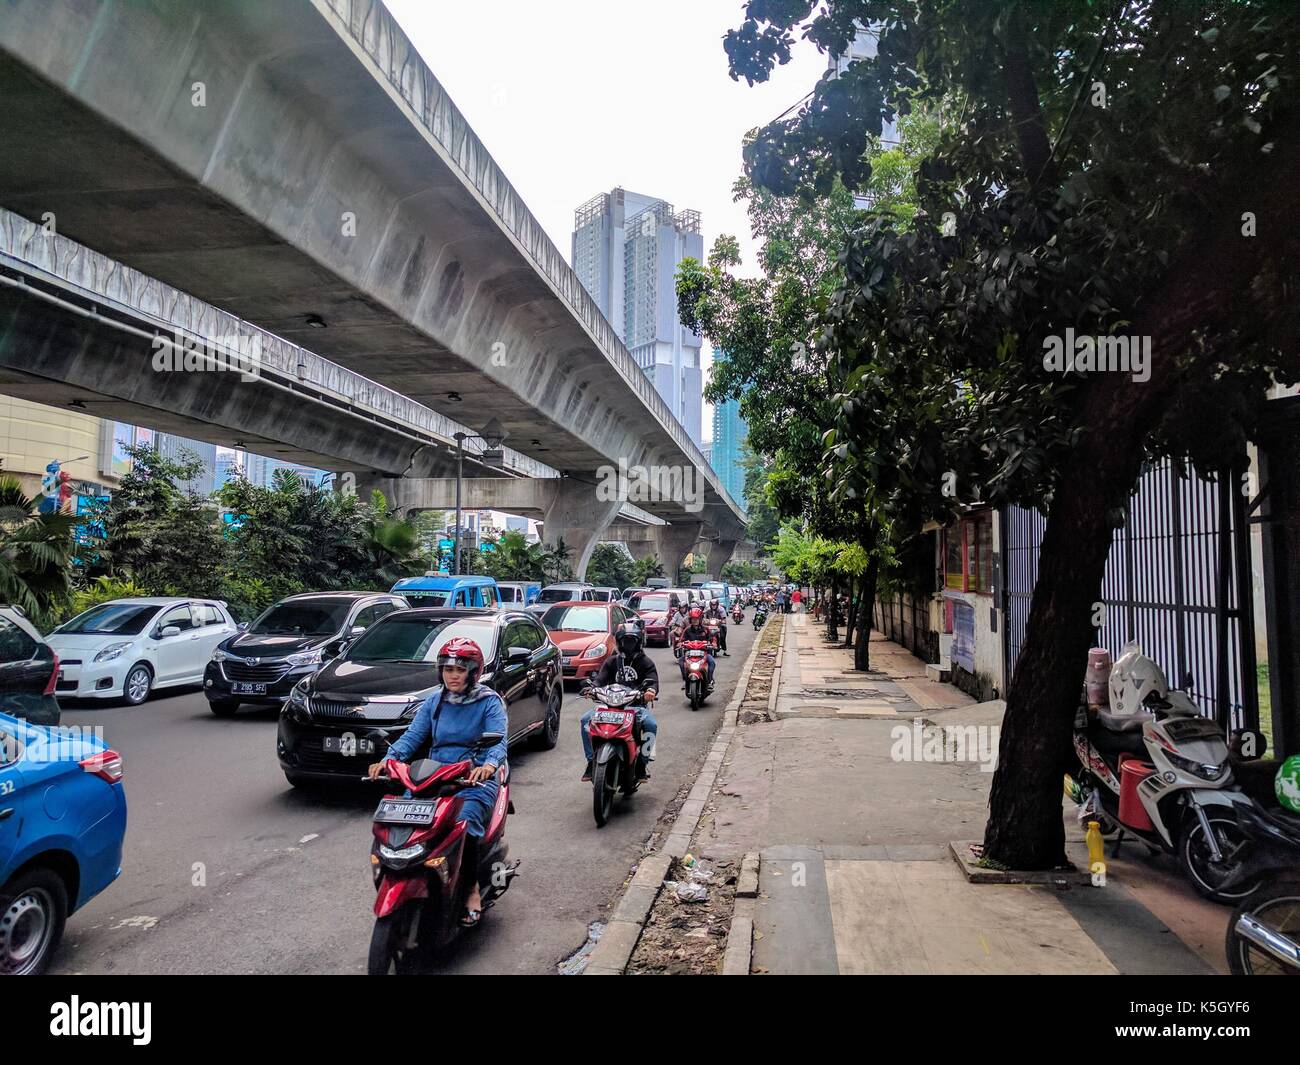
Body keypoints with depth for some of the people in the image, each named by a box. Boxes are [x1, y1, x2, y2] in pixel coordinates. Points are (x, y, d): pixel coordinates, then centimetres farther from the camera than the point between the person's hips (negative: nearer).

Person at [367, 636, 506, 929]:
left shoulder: (490, 702, -2)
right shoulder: (433, 702, 13)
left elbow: (498, 741, -15)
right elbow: (413, 735, 3)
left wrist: (489, 765, -37)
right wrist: (390, 758, -18)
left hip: (476, 779, -4)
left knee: (464, 822, -31)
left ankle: (473, 890, -12)